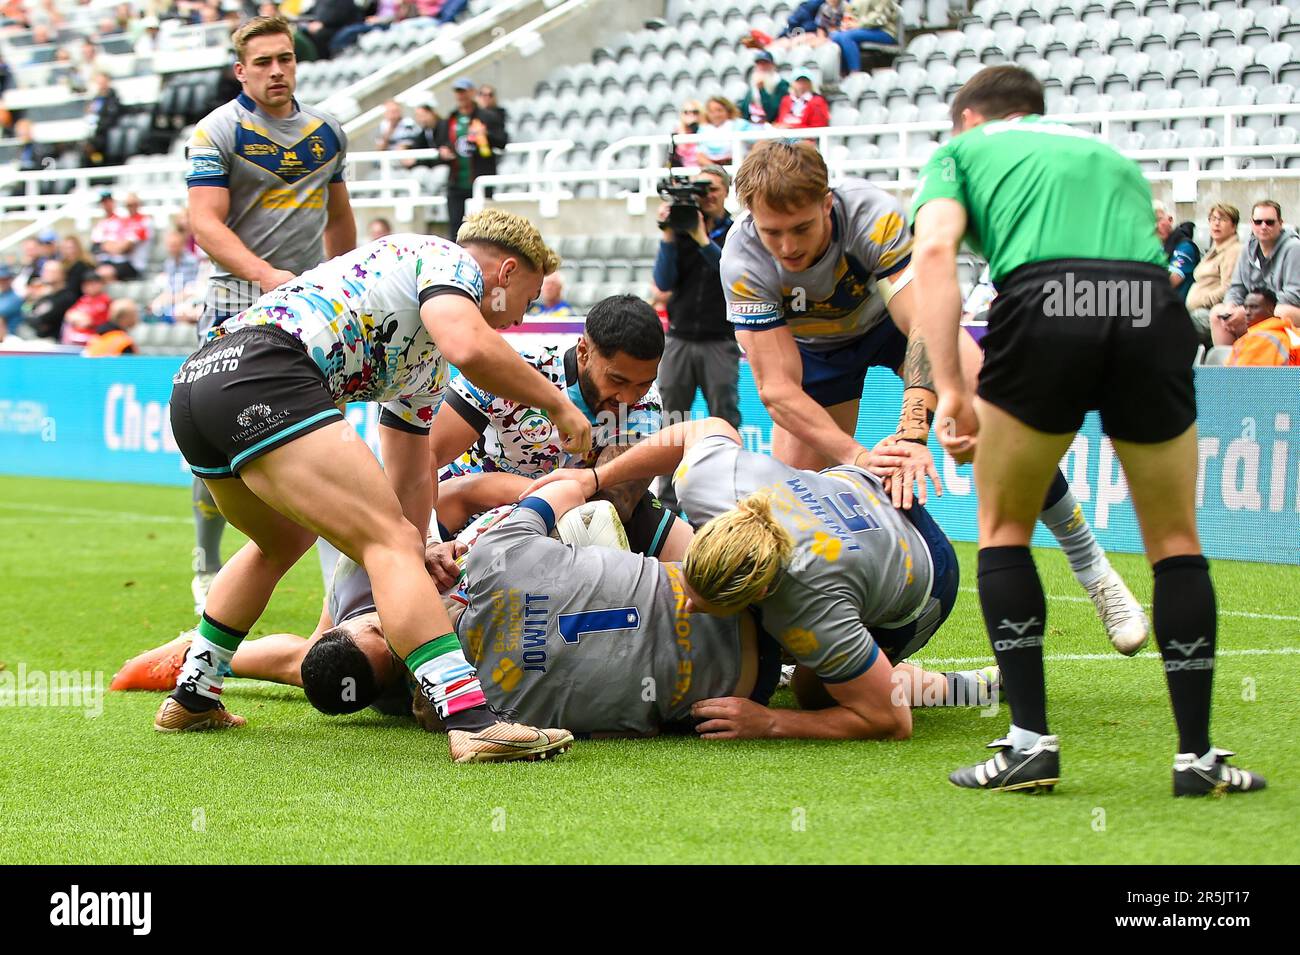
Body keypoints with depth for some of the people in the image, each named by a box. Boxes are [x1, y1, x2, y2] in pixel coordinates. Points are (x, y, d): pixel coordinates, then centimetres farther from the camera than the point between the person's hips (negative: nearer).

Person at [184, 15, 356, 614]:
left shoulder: (327, 131, 12)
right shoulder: (217, 132, -5)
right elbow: (206, 223, -14)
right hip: (237, 301, -4)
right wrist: (265, 274, -27)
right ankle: (207, 570, 12)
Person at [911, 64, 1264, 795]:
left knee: (1005, 528, 18)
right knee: (1175, 541, 18)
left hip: (1043, 304, -3)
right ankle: (1198, 756, 13)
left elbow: (936, 249, 5)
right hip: (1153, 309, 3)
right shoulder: (1111, 156, 38)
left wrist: (950, 389, 0)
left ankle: (1031, 741, 9)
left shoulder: (964, 149, 25)